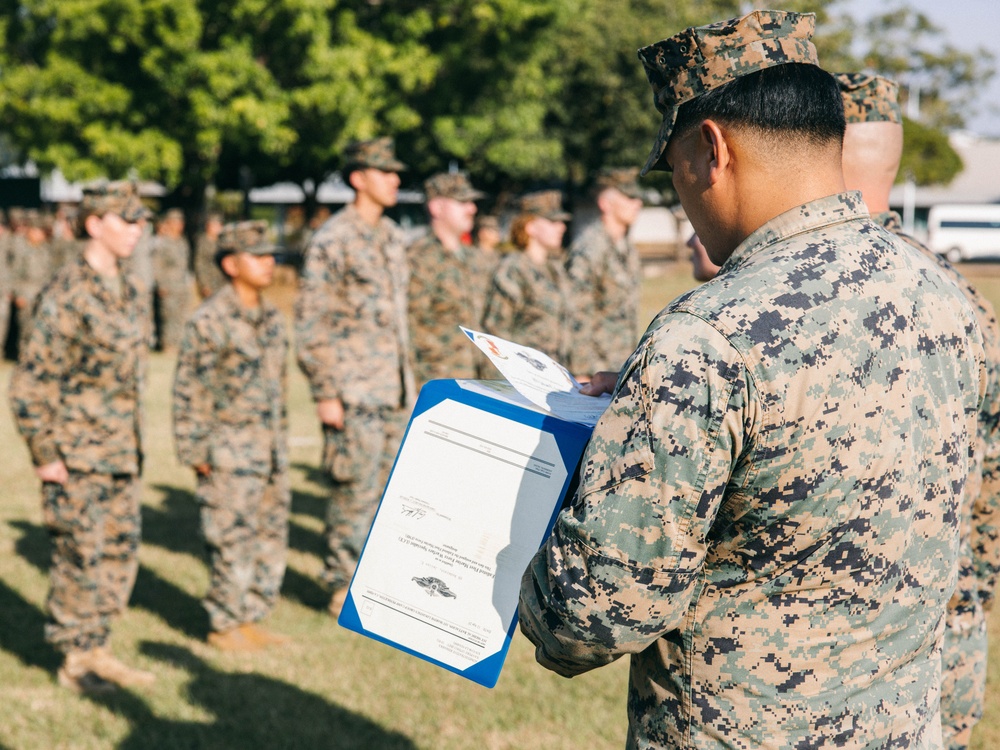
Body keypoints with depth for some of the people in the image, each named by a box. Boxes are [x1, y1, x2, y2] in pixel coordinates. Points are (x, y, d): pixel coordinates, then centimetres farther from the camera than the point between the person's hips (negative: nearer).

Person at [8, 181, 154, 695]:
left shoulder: (127, 292, 10)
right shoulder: (68, 295, -16)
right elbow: (32, 381, -16)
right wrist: (45, 455, -15)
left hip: (121, 454, 8)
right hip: (77, 456, -8)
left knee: (119, 552, 12)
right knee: (80, 557, 1)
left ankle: (96, 651, 24)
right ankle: (74, 660, 13)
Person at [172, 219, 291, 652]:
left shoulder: (271, 319, 11)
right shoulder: (210, 321, -12)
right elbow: (190, 393, -11)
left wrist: (281, 442, 17)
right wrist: (195, 453, -12)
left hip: (270, 449, 8)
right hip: (230, 453, -7)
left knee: (272, 539, 10)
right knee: (233, 541, -2)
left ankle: (251, 620, 21)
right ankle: (223, 627, 10)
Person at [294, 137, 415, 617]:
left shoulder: (393, 237, 13)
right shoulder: (333, 240, -11)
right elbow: (311, 323, -12)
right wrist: (325, 393, -15)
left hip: (397, 391, 8)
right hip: (355, 394, -7)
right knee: (355, 493, -2)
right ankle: (344, 591, 9)